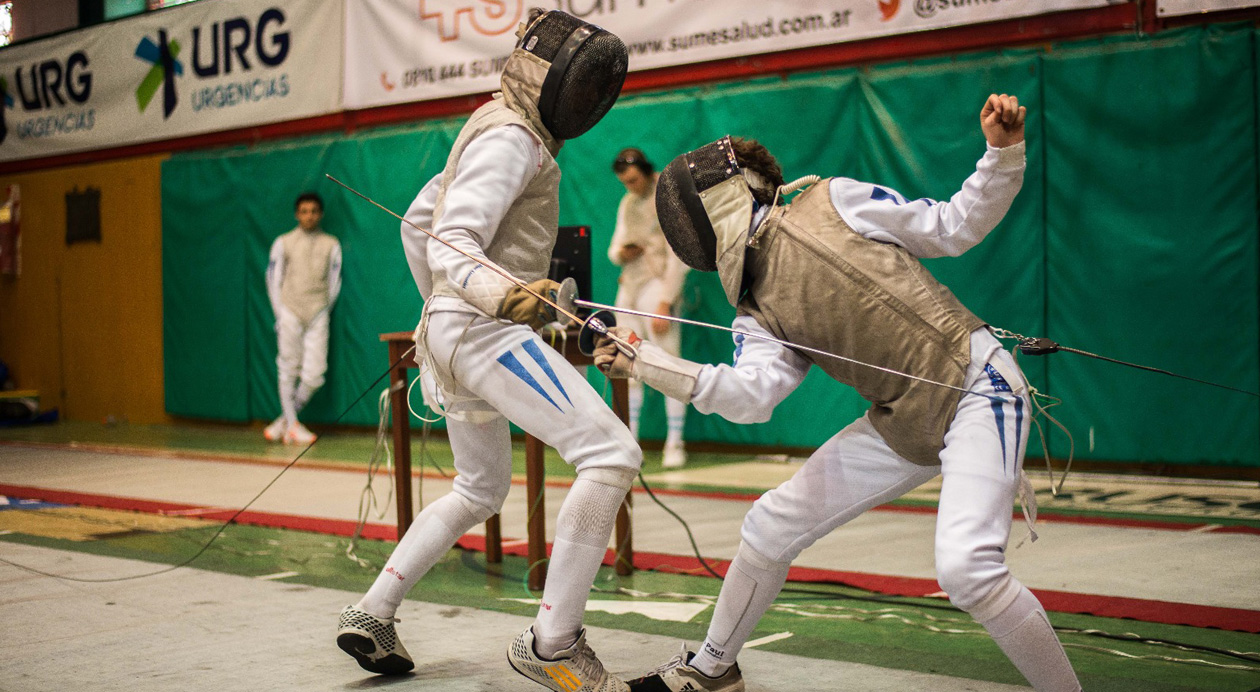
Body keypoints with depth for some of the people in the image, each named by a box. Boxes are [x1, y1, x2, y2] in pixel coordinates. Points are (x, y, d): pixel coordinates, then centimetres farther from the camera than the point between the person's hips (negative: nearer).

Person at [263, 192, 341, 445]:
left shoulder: (331, 245, 9)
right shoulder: (283, 243, 7)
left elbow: (334, 283, 12)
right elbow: (273, 280, 8)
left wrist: (323, 312, 6)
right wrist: (281, 314, 1)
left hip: (317, 314, 1)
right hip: (289, 312, -1)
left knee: (314, 374, -6)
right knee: (288, 369, 0)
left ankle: (286, 419, 13)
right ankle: (292, 425, 9)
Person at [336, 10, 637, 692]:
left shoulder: (498, 133, 19)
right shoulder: (509, 137, -11)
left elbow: (417, 220, 28)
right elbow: (449, 244, -22)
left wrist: (440, 305, 35)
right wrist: (503, 295, -41)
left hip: (452, 328, 11)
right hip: (484, 330, -11)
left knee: (479, 493, 24)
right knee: (611, 455, -17)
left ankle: (371, 616, 23)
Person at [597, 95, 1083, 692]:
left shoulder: (834, 201, -5)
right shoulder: (757, 314, 7)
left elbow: (954, 227, 1)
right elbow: (751, 395, -14)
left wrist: (1003, 150, -14)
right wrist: (646, 364, -23)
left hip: (975, 385, -6)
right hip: (903, 421, 6)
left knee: (965, 569, -27)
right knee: (768, 530, 8)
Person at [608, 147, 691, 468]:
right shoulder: (627, 203, 16)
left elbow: (678, 259, -11)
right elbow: (615, 246, 22)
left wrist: (665, 305, -17)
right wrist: (620, 253, -4)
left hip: (656, 285, -7)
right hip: (629, 287, 7)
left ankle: (675, 444, -3)